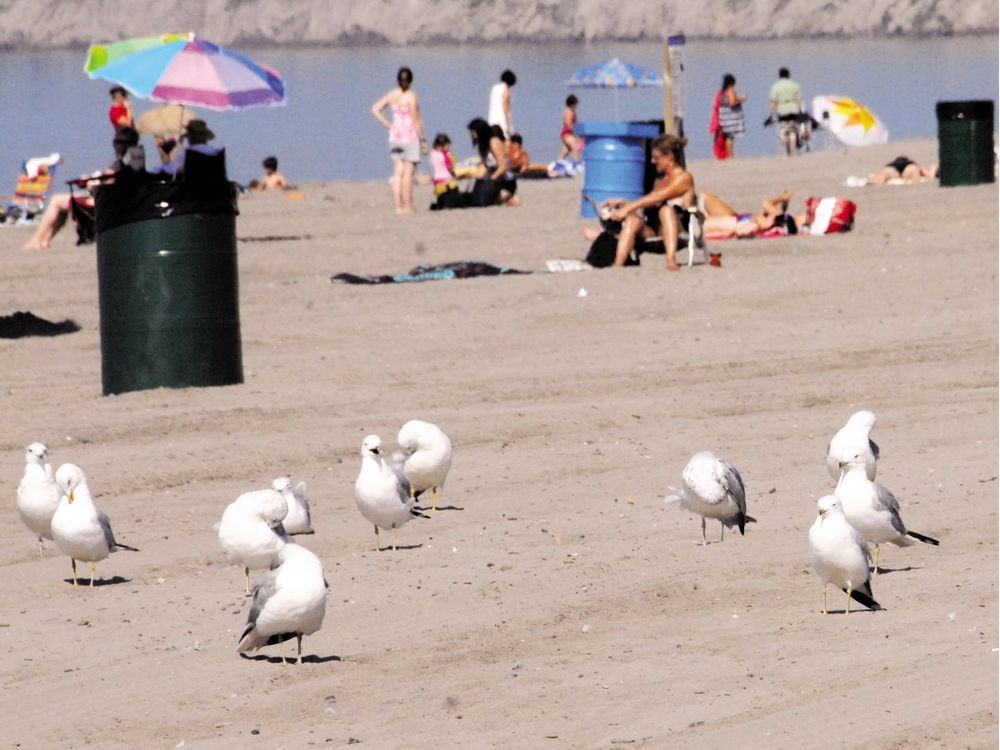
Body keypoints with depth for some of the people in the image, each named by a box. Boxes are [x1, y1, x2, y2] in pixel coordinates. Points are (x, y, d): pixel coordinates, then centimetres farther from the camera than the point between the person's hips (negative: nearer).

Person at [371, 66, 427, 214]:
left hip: (395, 135, 5)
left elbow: (376, 109, 7)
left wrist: (388, 124, 8)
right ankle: (408, 207, -2)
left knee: (398, 173, 7)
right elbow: (416, 120, -12)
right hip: (410, 135, -5)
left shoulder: (392, 95, 5)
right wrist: (423, 141, -7)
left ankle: (398, 206, 6)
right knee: (408, 174, -3)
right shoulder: (411, 96, -11)